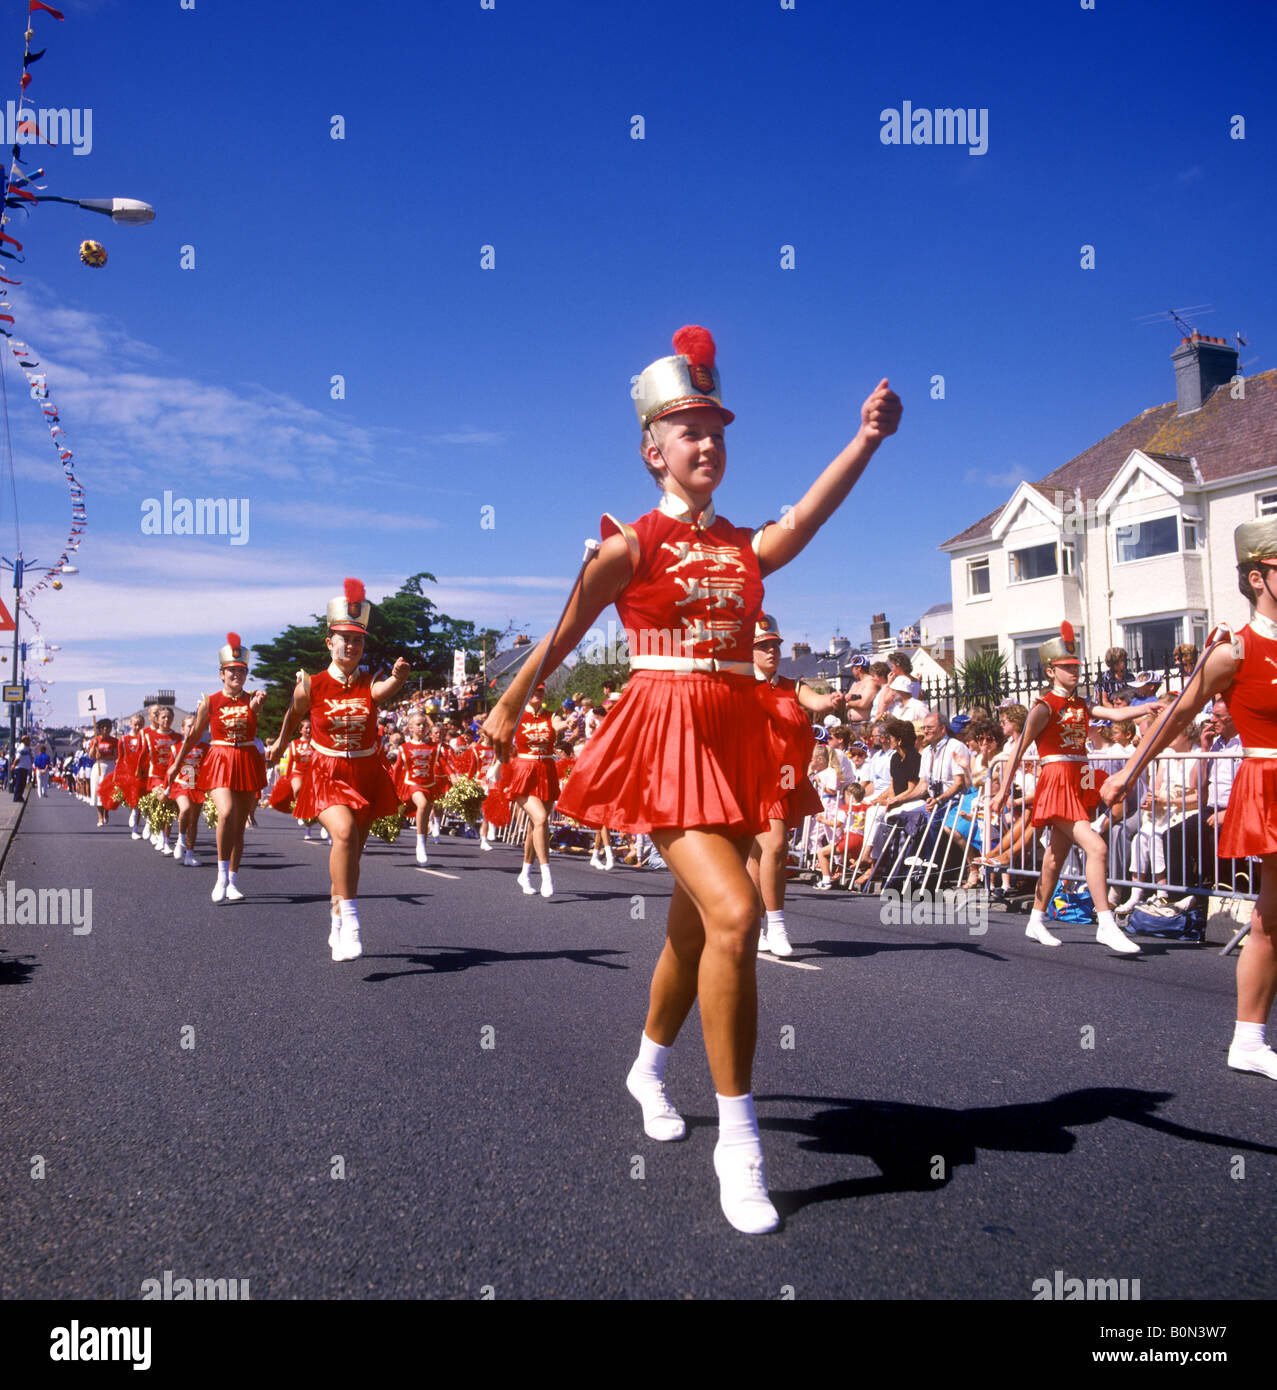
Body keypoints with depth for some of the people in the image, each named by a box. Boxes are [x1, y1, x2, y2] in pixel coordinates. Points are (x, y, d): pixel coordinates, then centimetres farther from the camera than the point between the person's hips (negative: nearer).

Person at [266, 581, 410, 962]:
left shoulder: (370, 686, -7)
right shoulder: (311, 685, -6)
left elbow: (387, 688, -32)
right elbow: (294, 714, 15)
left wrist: (398, 676, -54)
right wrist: (280, 744, 30)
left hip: (367, 776, 2)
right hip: (327, 776, -2)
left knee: (351, 851, 13)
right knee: (344, 834, -30)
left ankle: (337, 929, 32)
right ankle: (349, 921, -26)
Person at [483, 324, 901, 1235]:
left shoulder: (746, 546, 10)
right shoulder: (633, 544, -2)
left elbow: (809, 518, -12)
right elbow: (563, 636, 8)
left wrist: (868, 438, -25)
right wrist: (508, 710, 17)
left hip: (735, 737, 6)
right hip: (668, 736, -6)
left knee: (697, 923, 17)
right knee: (735, 914, -22)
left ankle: (650, 1069, 43)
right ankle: (738, 1141, -10)